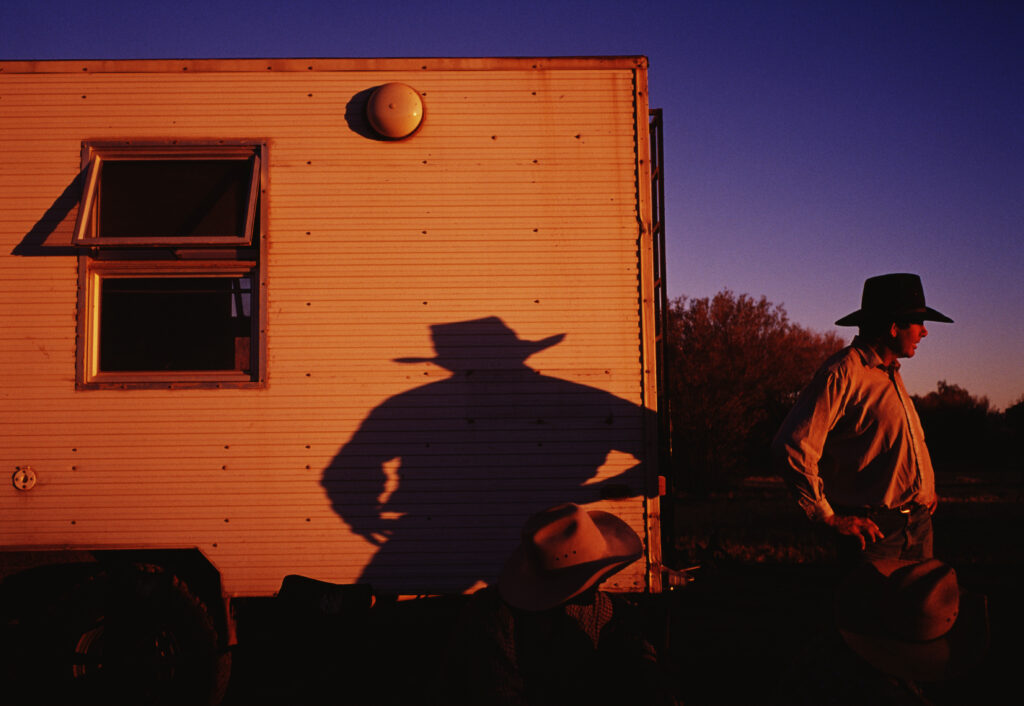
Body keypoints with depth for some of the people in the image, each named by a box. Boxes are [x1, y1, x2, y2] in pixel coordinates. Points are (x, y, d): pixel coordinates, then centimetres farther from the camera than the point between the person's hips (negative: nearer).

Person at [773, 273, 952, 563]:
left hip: (920, 525, 9)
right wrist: (830, 517, -14)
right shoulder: (843, 372, -13)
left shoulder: (891, 372, 16)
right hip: (874, 529, -8)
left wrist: (925, 486, 19)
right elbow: (792, 449, -20)